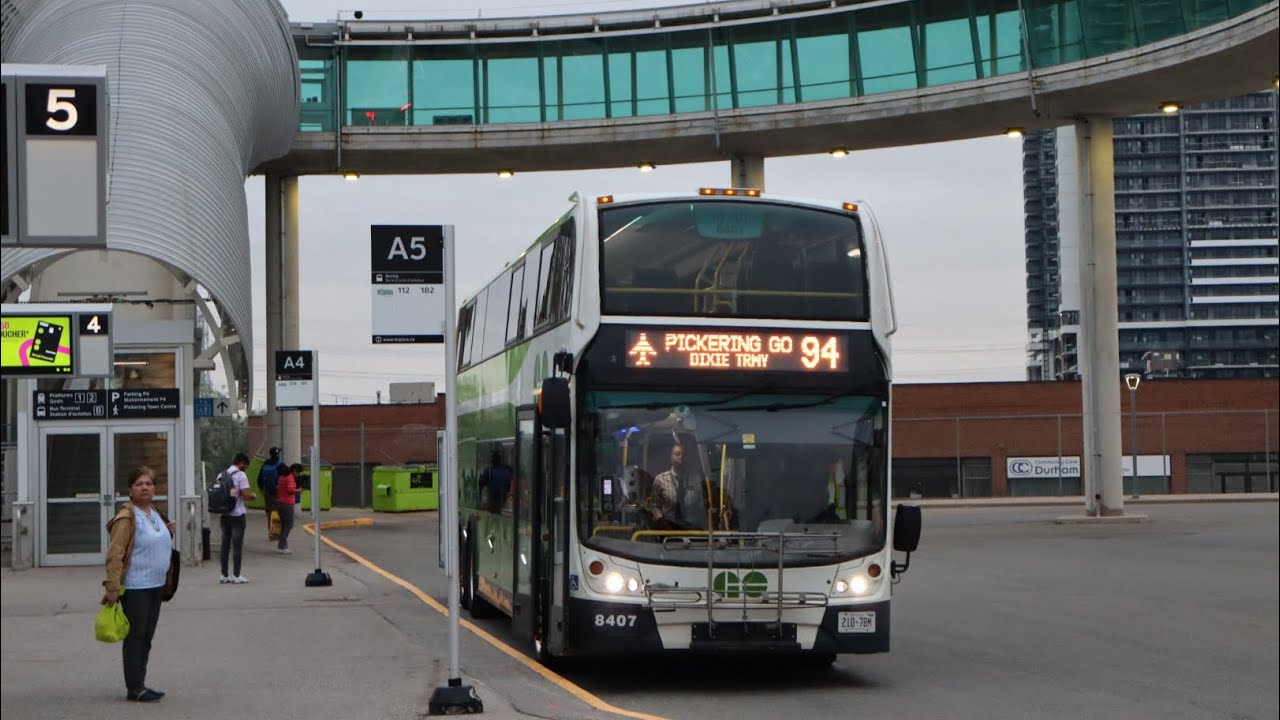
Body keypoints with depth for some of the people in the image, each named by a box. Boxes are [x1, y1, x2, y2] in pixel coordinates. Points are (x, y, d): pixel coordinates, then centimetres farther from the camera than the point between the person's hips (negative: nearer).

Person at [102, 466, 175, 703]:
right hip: (135, 587, -8)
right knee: (135, 637, -3)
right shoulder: (127, 517, -14)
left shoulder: (156, 514, 13)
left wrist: (169, 532, 11)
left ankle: (140, 685, 21)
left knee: (146, 637, 13)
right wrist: (113, 588, -23)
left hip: (155, 585, 8)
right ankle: (134, 688, 1)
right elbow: (115, 555, -18)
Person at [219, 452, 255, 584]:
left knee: (225, 544, 9)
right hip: (237, 515, -6)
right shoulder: (241, 475, -10)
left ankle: (224, 575, 11)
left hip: (224, 514, 6)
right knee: (237, 544, -1)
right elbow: (246, 495, -16)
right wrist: (253, 496, 3)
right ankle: (236, 575, 0)